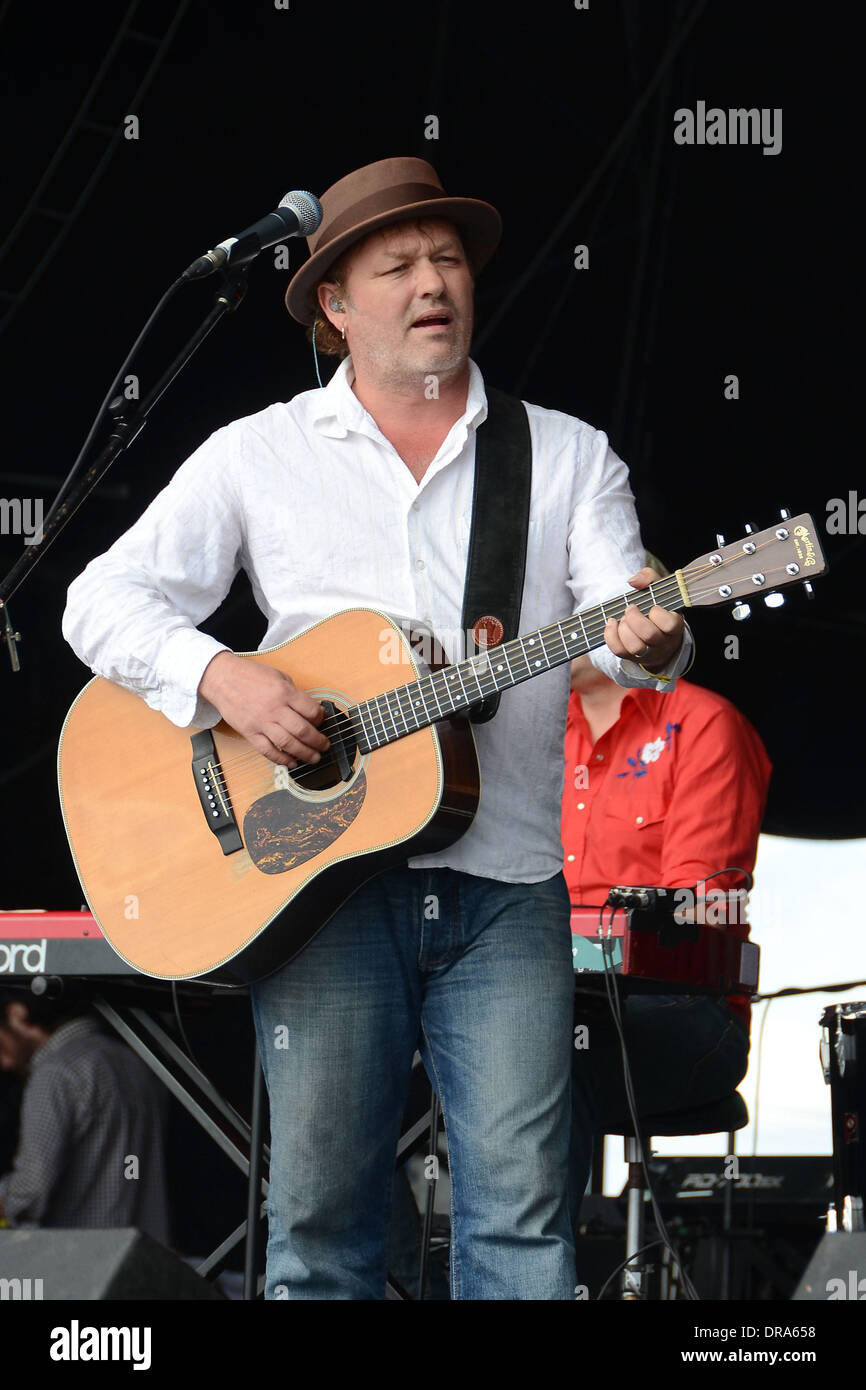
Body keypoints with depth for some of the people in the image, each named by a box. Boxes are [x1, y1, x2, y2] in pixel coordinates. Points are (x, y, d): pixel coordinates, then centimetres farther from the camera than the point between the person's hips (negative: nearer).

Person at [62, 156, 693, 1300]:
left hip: (508, 886, 1)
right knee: (321, 1210, -1)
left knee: (522, 1213, -6)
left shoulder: (568, 457, 13)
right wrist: (219, 677, -12)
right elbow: (104, 600, 6)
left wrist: (644, 644, -24)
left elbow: (619, 624, 1)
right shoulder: (259, 455, 10)